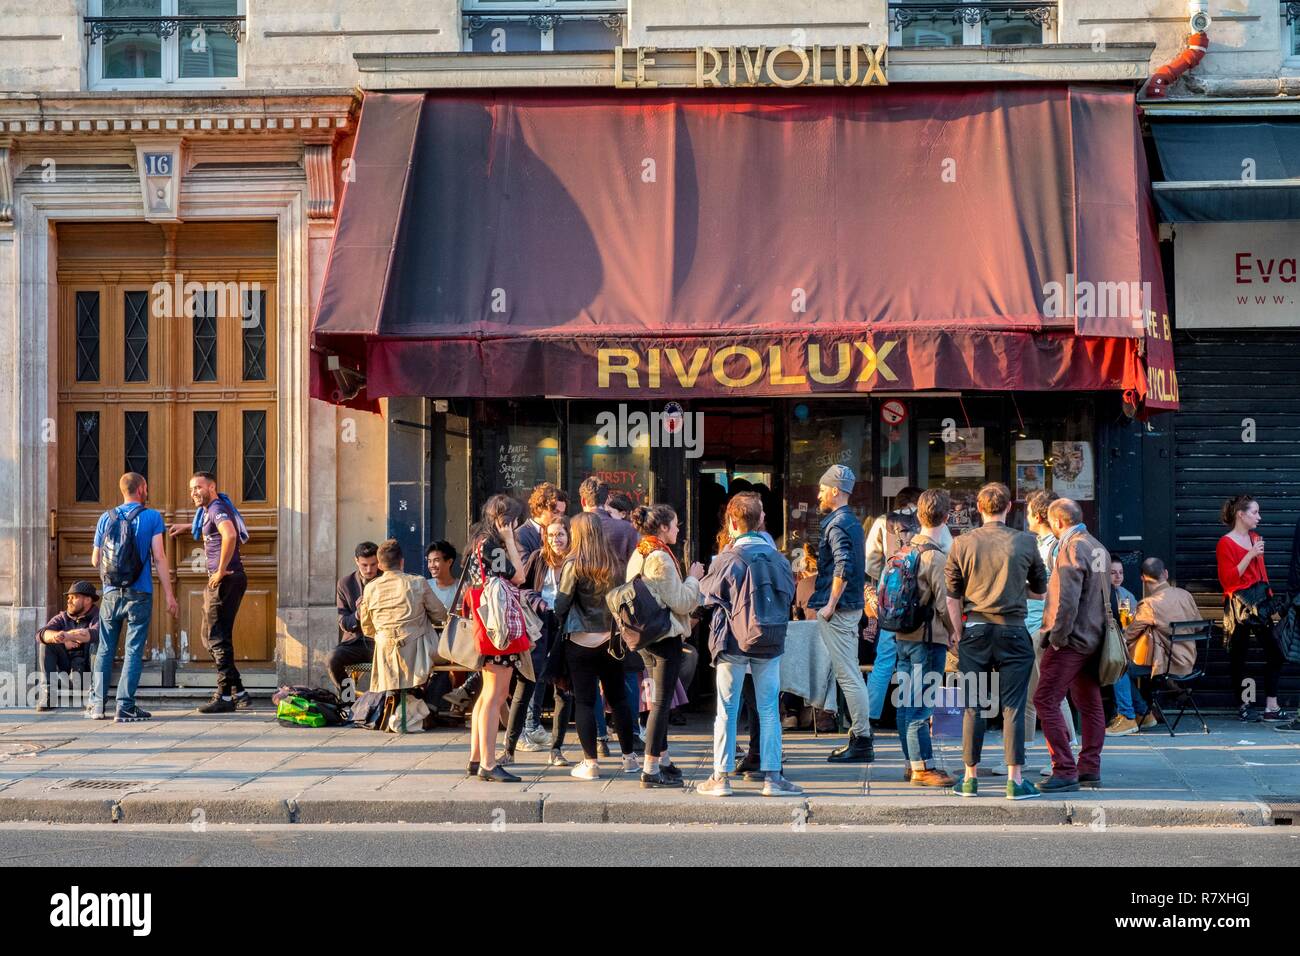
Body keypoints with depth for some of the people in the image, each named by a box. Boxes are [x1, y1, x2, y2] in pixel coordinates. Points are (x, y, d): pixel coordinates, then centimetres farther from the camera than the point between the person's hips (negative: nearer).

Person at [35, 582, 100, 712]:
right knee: (45, 643, -12)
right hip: (67, 668, 4)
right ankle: (49, 694, -20)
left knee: (95, 644, -29)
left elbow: (96, 634, -30)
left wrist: (70, 635, -44)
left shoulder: (98, 617, -5)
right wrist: (57, 637, -33)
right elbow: (41, 634, -11)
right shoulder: (62, 617, 8)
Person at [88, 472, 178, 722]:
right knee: (133, 651, 0)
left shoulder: (106, 518, 7)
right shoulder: (151, 517, -2)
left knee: (104, 650, 11)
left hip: (111, 593, 3)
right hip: (139, 594, -3)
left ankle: (97, 705, 9)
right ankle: (125, 707, -3)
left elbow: (95, 559, 11)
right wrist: (169, 594, -5)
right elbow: (159, 558, -7)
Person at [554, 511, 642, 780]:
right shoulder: (614, 563, 2)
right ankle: (629, 757, 19)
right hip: (611, 639, 5)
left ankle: (590, 763, 2)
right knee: (618, 697, 13)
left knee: (584, 701, 2)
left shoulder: (574, 564, -12)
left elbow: (561, 604, -11)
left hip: (581, 642, -4)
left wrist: (559, 622, 6)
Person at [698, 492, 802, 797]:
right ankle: (771, 776, 7)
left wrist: (697, 577, 20)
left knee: (726, 710, 7)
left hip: (734, 642, -2)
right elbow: (789, 596, 10)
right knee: (769, 709, 8)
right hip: (770, 645, 2)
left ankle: (721, 776, 9)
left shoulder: (726, 560, -12)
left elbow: (705, 596, 1)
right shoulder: (778, 559, -2)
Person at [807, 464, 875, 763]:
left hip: (838, 610, -10)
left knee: (848, 675, -7)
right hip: (851, 607, 10)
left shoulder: (837, 524, -14)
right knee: (850, 674, 14)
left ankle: (862, 742, -5)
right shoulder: (851, 522, 16)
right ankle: (860, 737, 19)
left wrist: (830, 605, -19)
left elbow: (843, 568, -26)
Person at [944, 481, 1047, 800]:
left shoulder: (963, 543, 1)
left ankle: (970, 779, 12)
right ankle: (1015, 780, 2)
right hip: (1013, 631, -1)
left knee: (973, 707, 6)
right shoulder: (1026, 542, -1)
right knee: (1013, 707, 2)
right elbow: (1041, 590, 11)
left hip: (975, 630, 1)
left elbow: (952, 597, 3)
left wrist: (960, 637, 9)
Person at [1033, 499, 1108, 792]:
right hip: (1094, 637, 10)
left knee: (1046, 700, -8)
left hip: (1070, 639, -10)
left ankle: (1065, 771, -11)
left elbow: (1067, 600, -23)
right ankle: (1090, 769, 17)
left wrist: (1057, 636, -16)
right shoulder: (1098, 548, 14)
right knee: (1090, 704, 12)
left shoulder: (1071, 549, -16)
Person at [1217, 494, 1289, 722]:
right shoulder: (1226, 543, -8)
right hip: (1239, 605, -7)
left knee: (1275, 652, 2)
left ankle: (1271, 706, 7)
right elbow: (1228, 579, -16)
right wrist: (1251, 554, -19)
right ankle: (1243, 706, 10)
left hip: (1259, 601, 7)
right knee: (1239, 656, 1)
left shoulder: (1255, 539, 13)